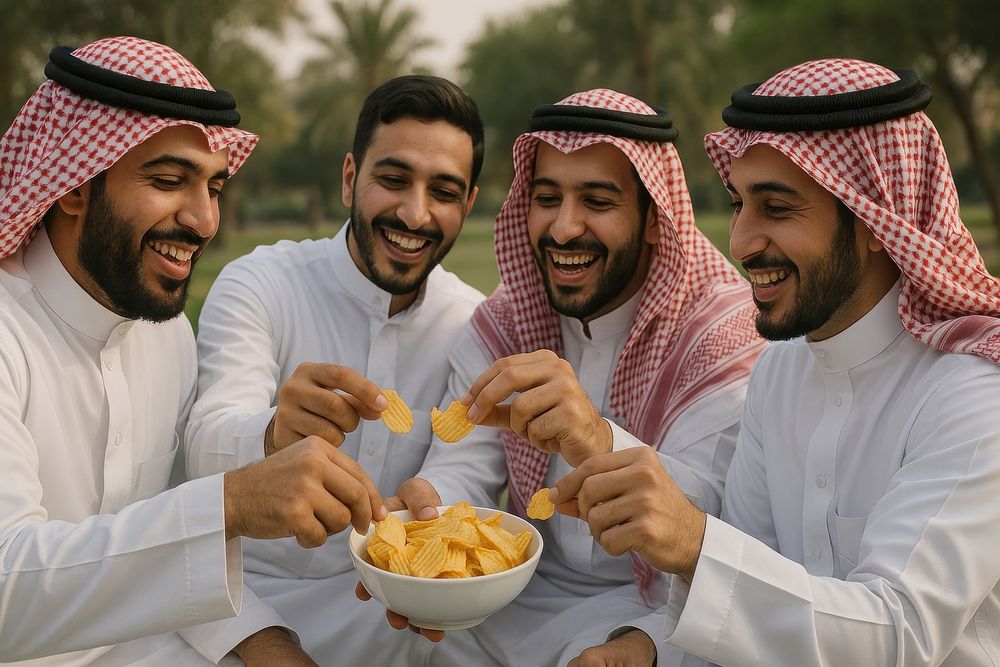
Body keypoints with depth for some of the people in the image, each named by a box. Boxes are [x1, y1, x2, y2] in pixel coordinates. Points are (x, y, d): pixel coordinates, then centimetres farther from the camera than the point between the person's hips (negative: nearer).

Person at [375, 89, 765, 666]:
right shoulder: (502, 325, 3)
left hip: (653, 607, -4)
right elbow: (463, 470, -6)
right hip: (524, 592, 5)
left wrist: (601, 445, -44)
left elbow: (715, 523, -24)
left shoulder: (723, 334, -11)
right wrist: (428, 504, -31)